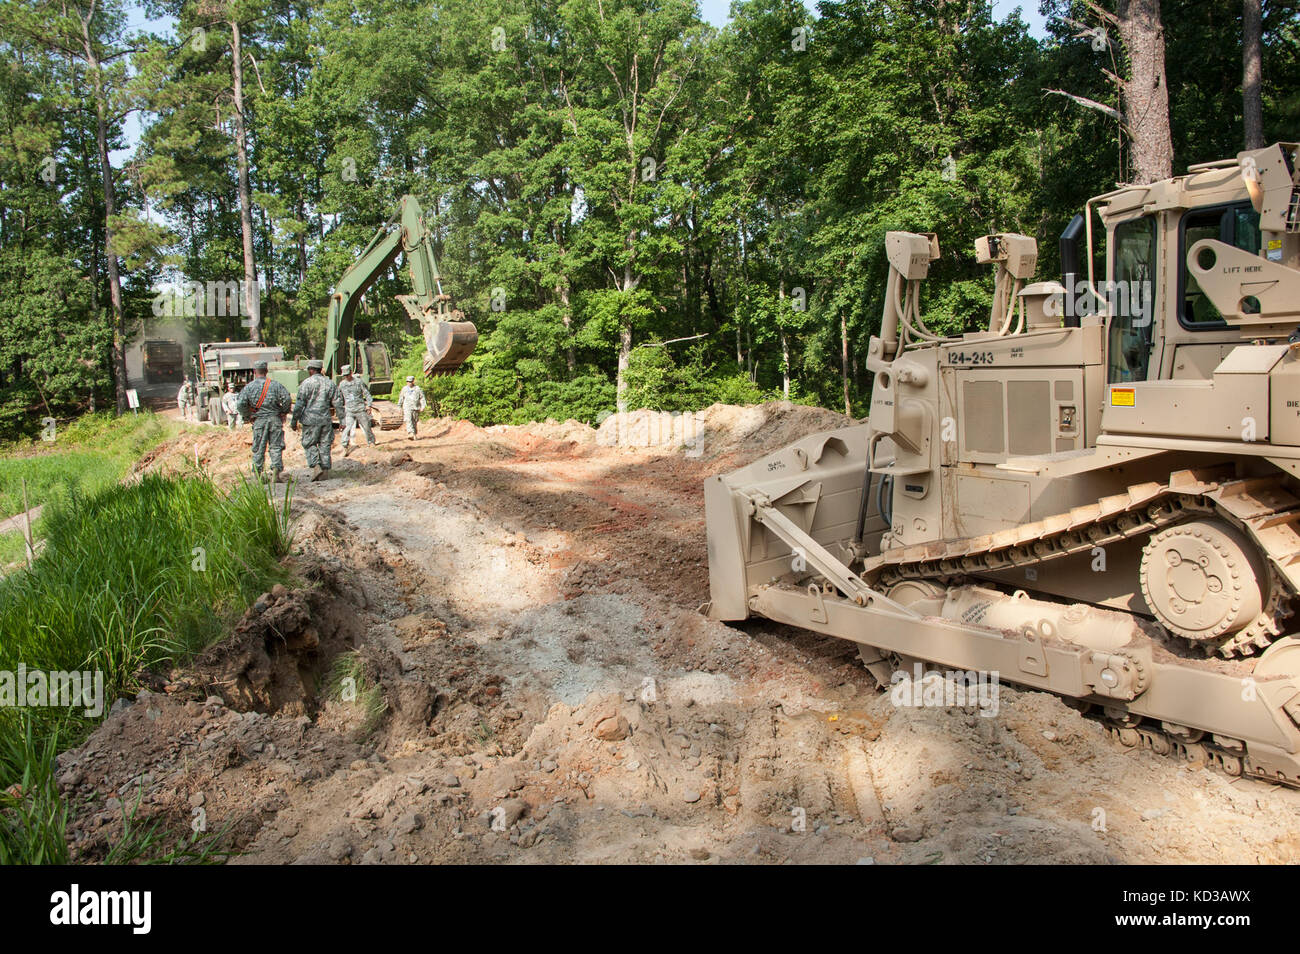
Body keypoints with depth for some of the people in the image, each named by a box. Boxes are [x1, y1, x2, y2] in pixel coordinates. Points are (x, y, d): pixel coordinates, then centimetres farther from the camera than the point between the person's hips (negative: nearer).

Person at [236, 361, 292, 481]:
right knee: (276, 446, 2)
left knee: (258, 448, 8)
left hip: (259, 420, 1)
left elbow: (240, 404, -5)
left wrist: (247, 416, 8)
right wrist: (283, 412, 6)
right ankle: (277, 469, -10)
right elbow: (287, 399, -8)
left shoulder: (249, 387, 1)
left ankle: (257, 474, 12)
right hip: (275, 419, 0)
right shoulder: (275, 384, 0)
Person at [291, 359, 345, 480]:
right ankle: (325, 468, 9)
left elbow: (299, 404, -7)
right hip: (326, 420, 4)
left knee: (309, 444, 6)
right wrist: (342, 420, 12)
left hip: (310, 420, -4)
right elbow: (338, 403, 8)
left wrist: (295, 420, -1)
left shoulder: (306, 383, -6)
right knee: (324, 445, 9)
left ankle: (316, 466, -9)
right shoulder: (330, 383, 7)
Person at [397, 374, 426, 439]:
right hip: (407, 408, 0)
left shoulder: (418, 389, 4)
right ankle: (411, 434, -27)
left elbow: (422, 398, 4)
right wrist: (399, 407, 17)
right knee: (408, 421, -16)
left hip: (416, 408, 0)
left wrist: (422, 406, -5)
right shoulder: (404, 389, 10)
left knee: (415, 422, 4)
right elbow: (401, 398, 18)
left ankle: (414, 434, 17)